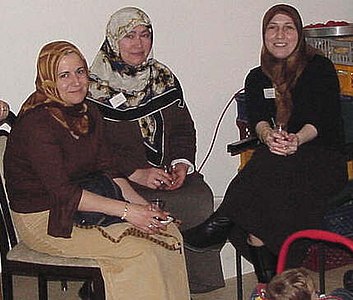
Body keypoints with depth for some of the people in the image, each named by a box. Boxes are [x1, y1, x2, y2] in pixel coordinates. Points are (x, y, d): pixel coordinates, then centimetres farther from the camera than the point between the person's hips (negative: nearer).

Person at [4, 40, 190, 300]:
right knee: (139, 249, -21)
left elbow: (107, 170, 8)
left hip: (85, 207, 8)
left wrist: (138, 202, -9)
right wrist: (126, 210, -28)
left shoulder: (89, 113, 6)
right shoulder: (37, 123, -21)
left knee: (168, 233, -8)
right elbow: (62, 192, -25)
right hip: (44, 221, -8)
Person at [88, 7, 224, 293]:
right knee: (187, 205, -27)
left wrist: (182, 163, -6)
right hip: (121, 178, -5)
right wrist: (136, 174, -18)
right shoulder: (95, 86, -4)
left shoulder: (163, 77, 14)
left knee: (201, 195, -24)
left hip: (168, 170, 5)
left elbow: (184, 128, 14)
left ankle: (201, 282, -12)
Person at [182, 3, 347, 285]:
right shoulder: (257, 78, 16)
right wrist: (267, 135, -27)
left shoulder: (320, 68, 3)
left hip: (322, 158, -3)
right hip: (273, 160, 3)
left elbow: (324, 119, -9)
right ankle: (269, 284, -27)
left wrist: (297, 139, -31)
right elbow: (257, 119, -1)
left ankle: (222, 222, -36)